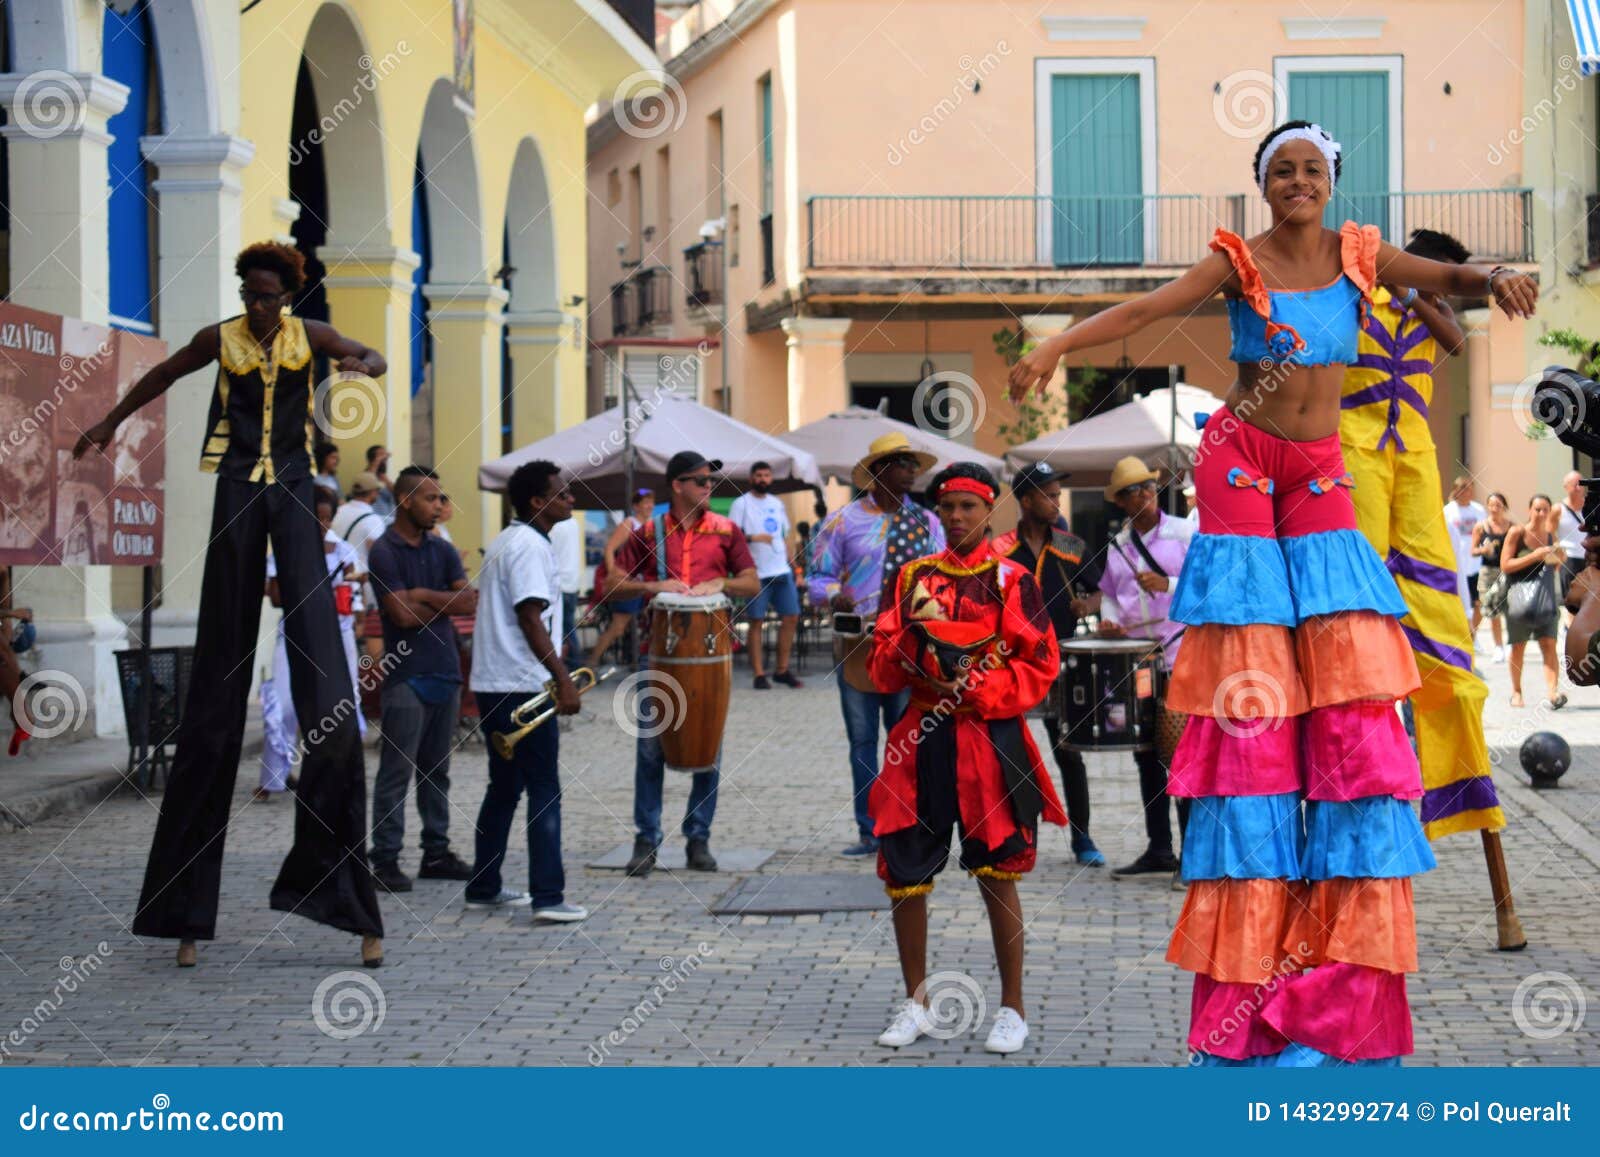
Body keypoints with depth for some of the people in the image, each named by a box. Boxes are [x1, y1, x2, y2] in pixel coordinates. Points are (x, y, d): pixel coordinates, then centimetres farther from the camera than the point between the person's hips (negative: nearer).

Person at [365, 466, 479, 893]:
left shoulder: (442, 550, 12)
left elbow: (469, 601, 0)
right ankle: (385, 859, -2)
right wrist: (446, 603, -3)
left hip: (445, 672, 6)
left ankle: (436, 852, 17)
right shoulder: (384, 552, -7)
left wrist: (424, 595, -9)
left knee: (437, 771, 11)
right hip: (407, 676, -6)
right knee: (397, 770, -5)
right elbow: (403, 614, -16)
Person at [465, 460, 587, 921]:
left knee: (504, 788, 16)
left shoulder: (503, 542, 16)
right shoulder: (530, 546, -14)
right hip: (524, 686, -10)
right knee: (544, 791, -7)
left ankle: (484, 888, 20)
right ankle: (548, 896, -11)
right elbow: (531, 620, -21)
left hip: (491, 685, 10)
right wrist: (562, 679, -21)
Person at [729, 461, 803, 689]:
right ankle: (759, 674, 1)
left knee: (791, 617, 4)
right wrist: (753, 538, -25)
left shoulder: (778, 504, 17)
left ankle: (782, 670, 14)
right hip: (757, 574, -6)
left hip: (782, 572, 6)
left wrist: (791, 566, 16)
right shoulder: (741, 504, -2)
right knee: (756, 622, -3)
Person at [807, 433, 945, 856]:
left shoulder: (926, 523, 9)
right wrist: (834, 596, -16)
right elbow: (818, 575, 5)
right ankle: (869, 832, 10)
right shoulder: (842, 520, 3)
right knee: (862, 739, 4)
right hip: (857, 643, -1)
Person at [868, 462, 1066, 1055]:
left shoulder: (1011, 580, 2)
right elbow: (883, 669, 7)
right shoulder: (912, 578, 10)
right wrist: (913, 634, -14)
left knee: (997, 876, 0)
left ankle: (1013, 1008, 11)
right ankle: (915, 1001, 19)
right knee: (904, 873, 3)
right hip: (922, 739, 3)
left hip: (990, 738, -3)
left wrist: (975, 688, -13)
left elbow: (1040, 666, -2)